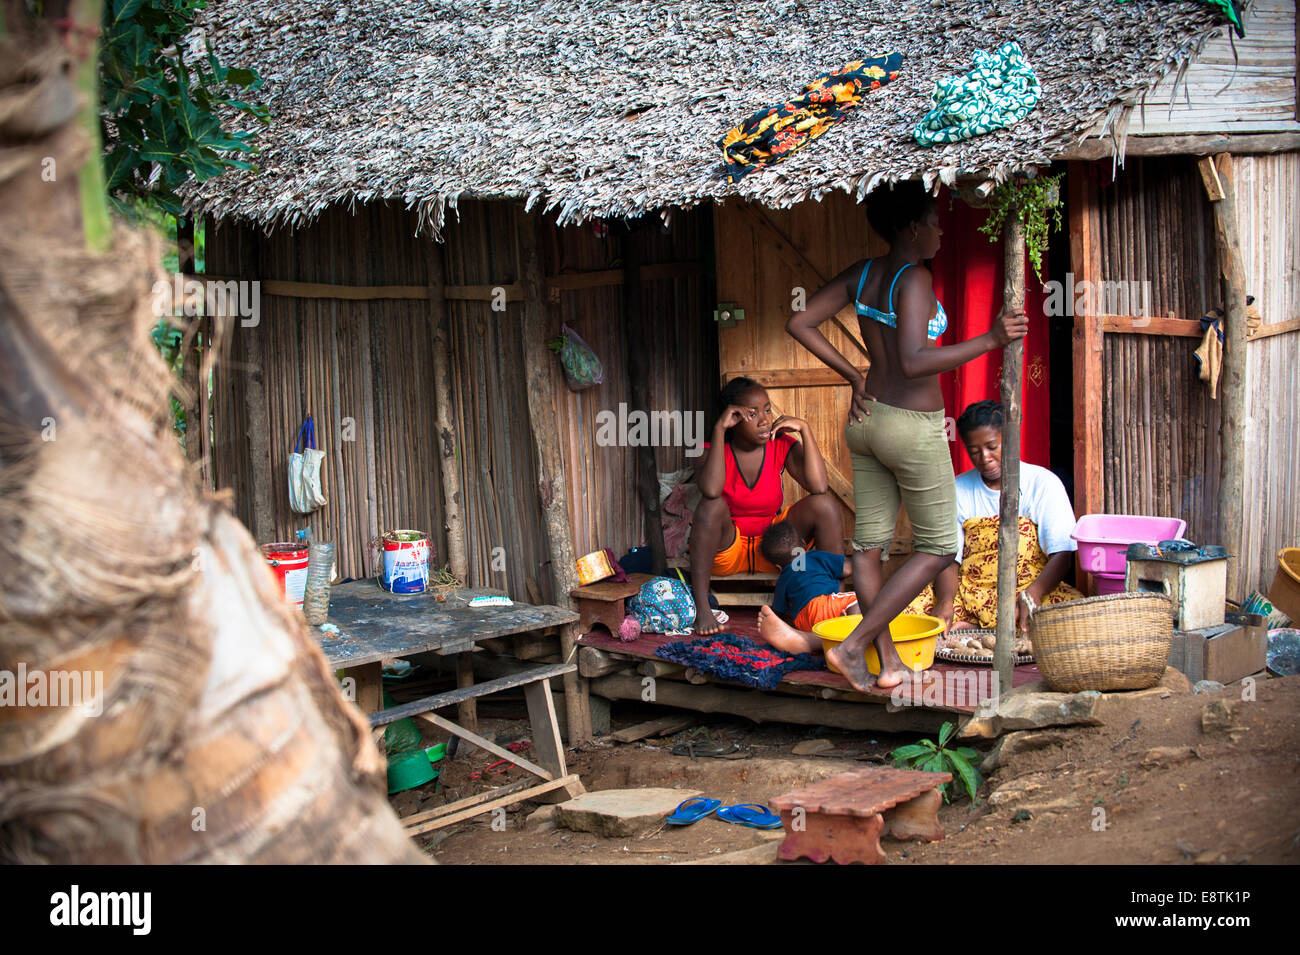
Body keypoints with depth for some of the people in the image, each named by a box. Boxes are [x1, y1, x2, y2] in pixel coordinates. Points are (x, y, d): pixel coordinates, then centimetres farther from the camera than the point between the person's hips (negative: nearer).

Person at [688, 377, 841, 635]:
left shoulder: (782, 445, -6)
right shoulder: (715, 448, -12)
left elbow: (818, 486, -24)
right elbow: (711, 490, -37)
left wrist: (805, 429, -21)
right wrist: (719, 429, -31)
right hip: (725, 551, -2)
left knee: (825, 504, -19)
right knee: (712, 506, -34)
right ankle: (701, 606, -33)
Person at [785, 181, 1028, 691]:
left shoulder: (860, 274, 2)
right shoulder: (914, 279, -22)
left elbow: (799, 323, 4)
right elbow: (915, 362, -33)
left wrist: (853, 376, 9)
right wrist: (990, 339, -28)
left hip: (868, 419, 8)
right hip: (914, 430, -8)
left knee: (869, 541, 13)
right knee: (938, 547, 9)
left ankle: (888, 662, 26)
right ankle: (853, 645, 3)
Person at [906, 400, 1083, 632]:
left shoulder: (1043, 483, 3)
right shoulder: (958, 489, 10)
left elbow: (1062, 555, -6)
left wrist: (1033, 593, -26)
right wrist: (945, 602, -19)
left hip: (1034, 587, -1)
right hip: (968, 593, 1)